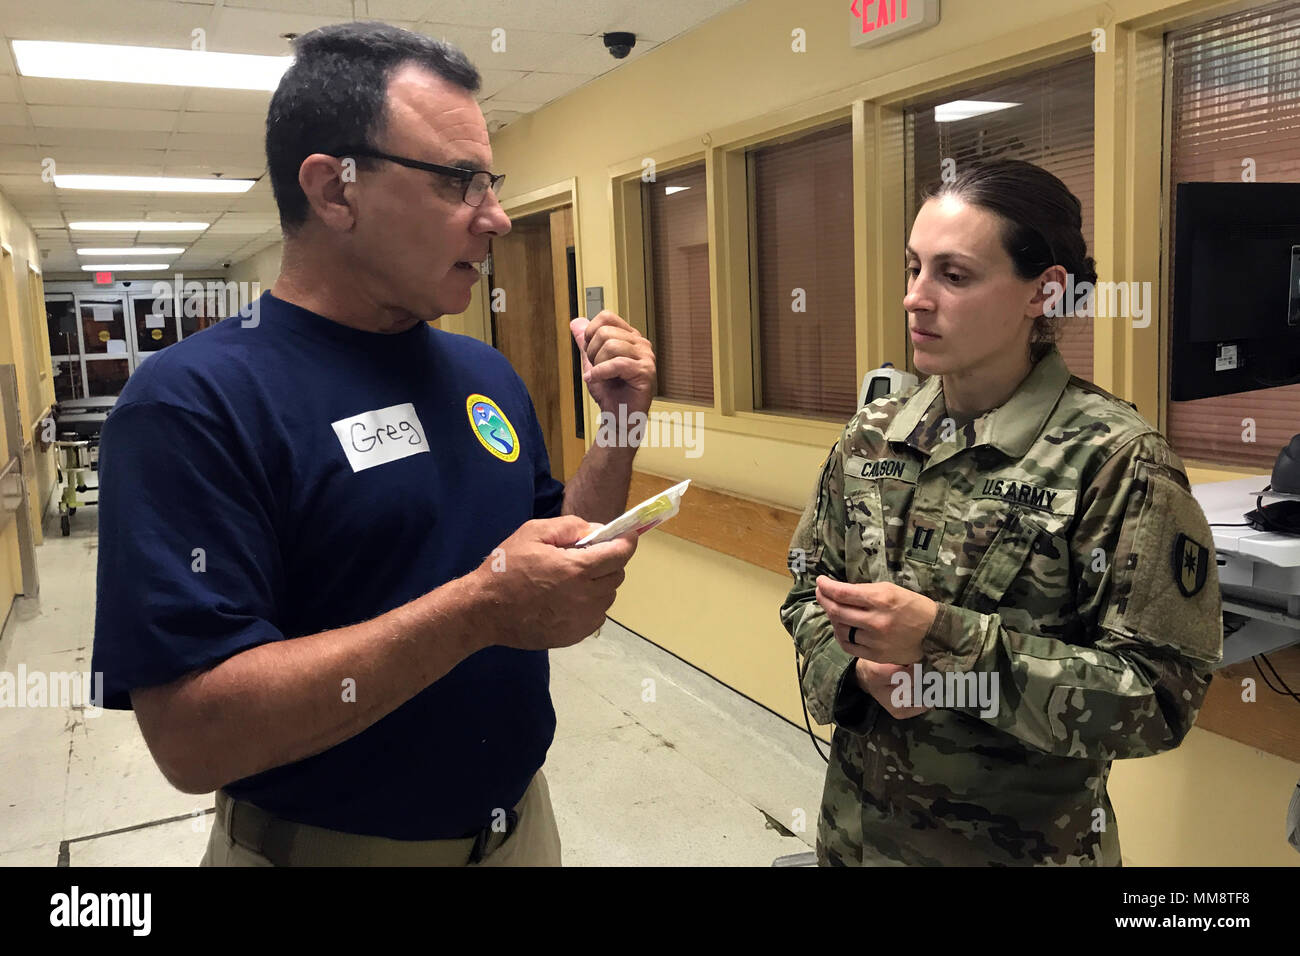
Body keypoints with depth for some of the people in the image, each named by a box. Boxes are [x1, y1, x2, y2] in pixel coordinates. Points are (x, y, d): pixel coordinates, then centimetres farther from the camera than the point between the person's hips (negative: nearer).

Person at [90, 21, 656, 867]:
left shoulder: (487, 373, 0)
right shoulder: (195, 402, -19)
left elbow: (562, 578, 7)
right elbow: (191, 733, -25)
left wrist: (619, 429, -8)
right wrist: (477, 610, -31)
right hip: (327, 842, -6)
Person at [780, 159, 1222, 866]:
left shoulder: (1115, 461, -17)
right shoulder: (872, 435, -3)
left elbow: (1160, 695, -18)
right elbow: (807, 589, 5)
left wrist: (945, 639, -27)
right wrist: (856, 672, -15)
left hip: (1026, 841, -4)